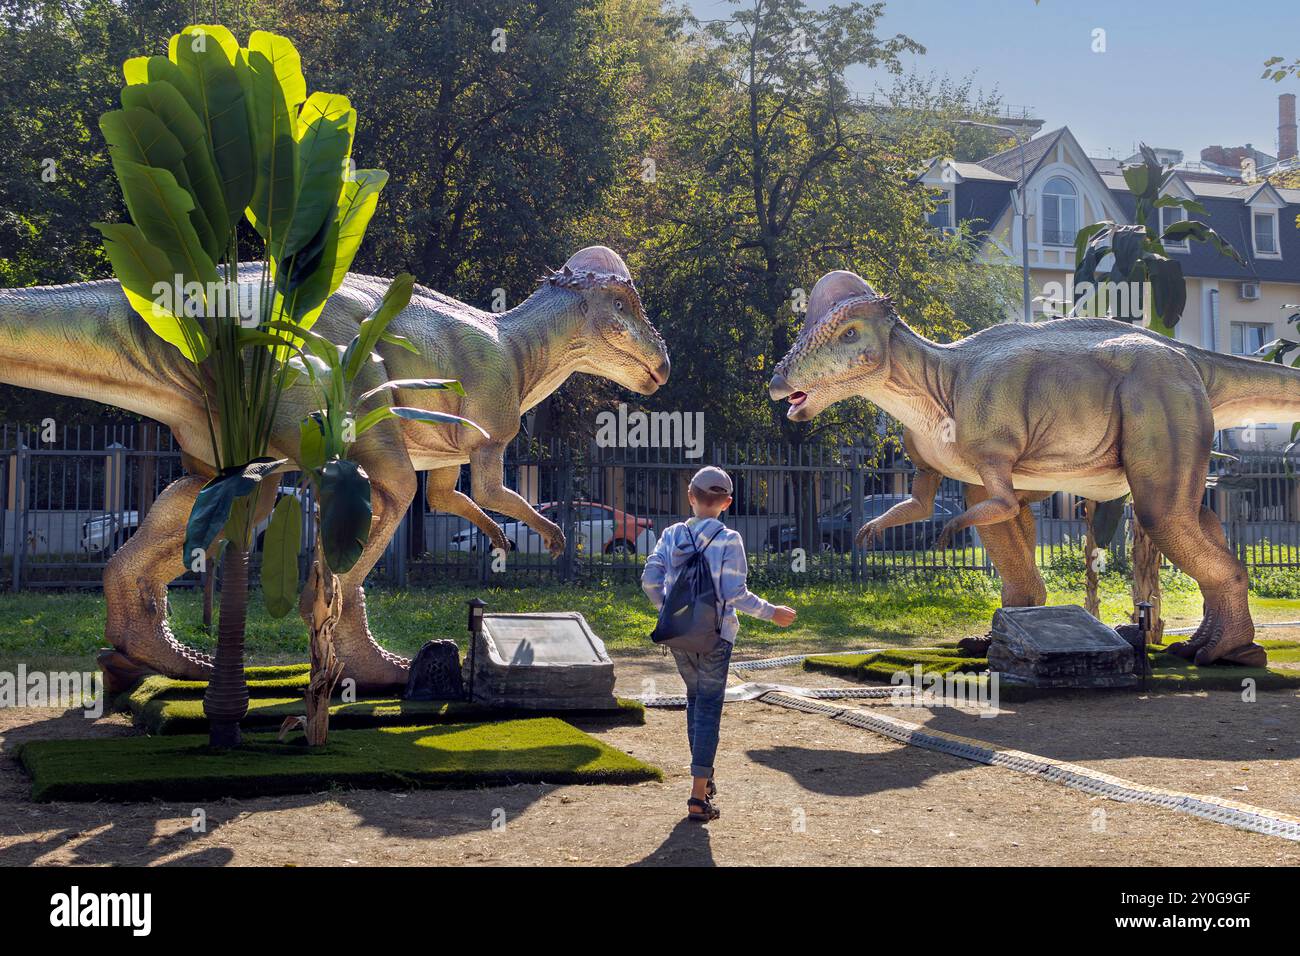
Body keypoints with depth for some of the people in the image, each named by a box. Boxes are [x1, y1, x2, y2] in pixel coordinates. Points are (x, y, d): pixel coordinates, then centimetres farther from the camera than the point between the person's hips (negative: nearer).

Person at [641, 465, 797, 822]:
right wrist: (772, 612, -2)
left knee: (695, 699, 23)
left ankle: (704, 775, 32)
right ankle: (699, 795, -2)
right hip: (715, 636, -4)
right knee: (708, 710, 1)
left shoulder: (672, 535, 1)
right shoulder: (728, 540, -10)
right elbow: (736, 594, -14)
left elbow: (650, 579, -2)